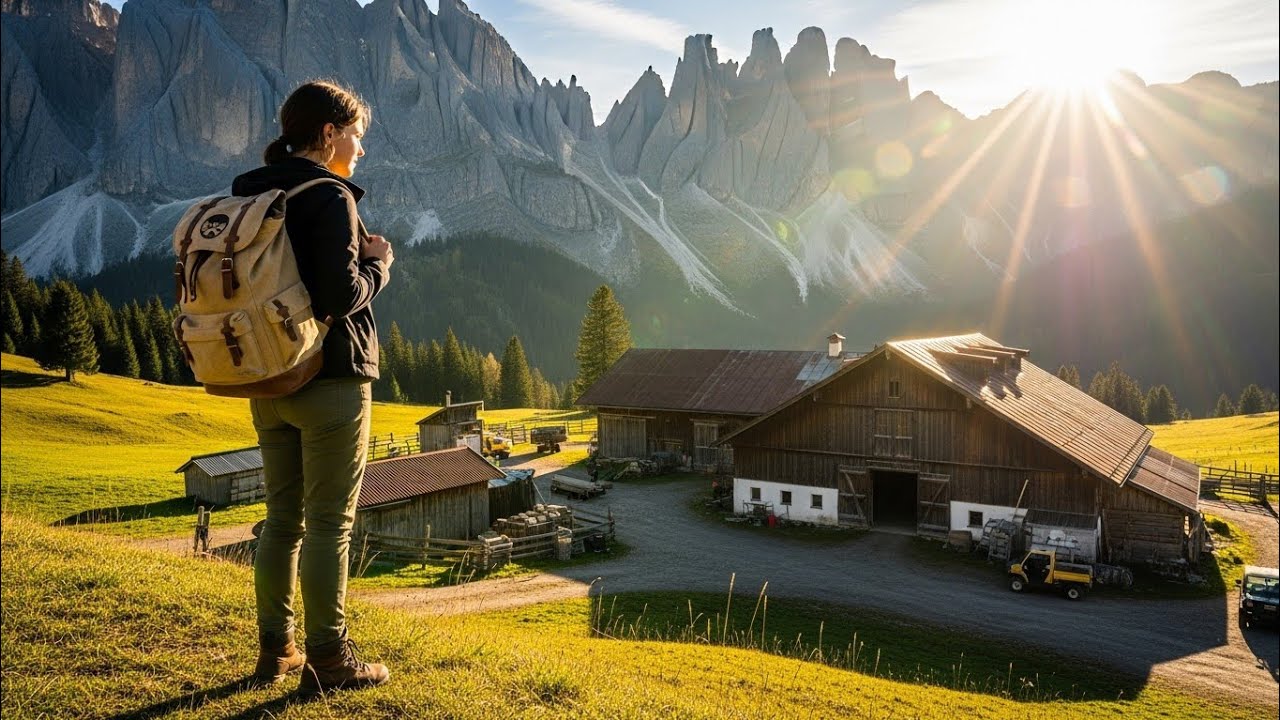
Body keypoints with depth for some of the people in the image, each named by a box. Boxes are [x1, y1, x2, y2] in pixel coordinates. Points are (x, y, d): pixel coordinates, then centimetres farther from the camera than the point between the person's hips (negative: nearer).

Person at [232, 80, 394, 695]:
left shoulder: (249, 195, 10)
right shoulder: (329, 196, -13)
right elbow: (343, 294, -22)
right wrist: (379, 261, -3)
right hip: (329, 382, -7)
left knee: (282, 517, 16)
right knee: (329, 523, 2)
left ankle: (275, 649, 26)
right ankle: (328, 659, 12)